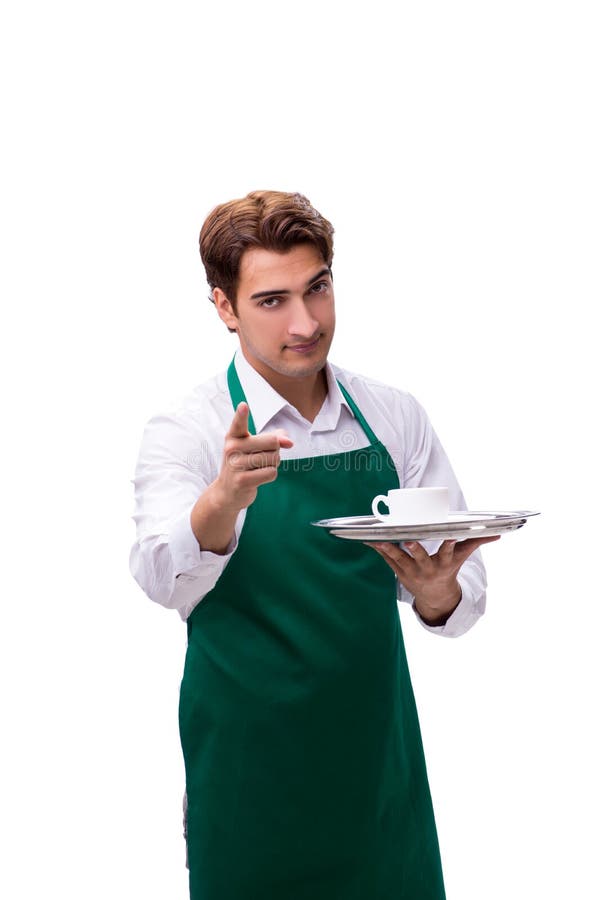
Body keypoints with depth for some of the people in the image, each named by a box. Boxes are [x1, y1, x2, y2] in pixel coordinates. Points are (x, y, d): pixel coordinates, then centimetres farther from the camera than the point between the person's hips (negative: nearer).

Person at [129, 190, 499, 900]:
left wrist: (438, 593, -23)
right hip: (249, 771, -3)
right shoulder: (186, 433, -9)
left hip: (377, 755, 3)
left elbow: (462, 582, 0)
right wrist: (224, 500, -48)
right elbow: (163, 576, -27)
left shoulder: (396, 418, 1)